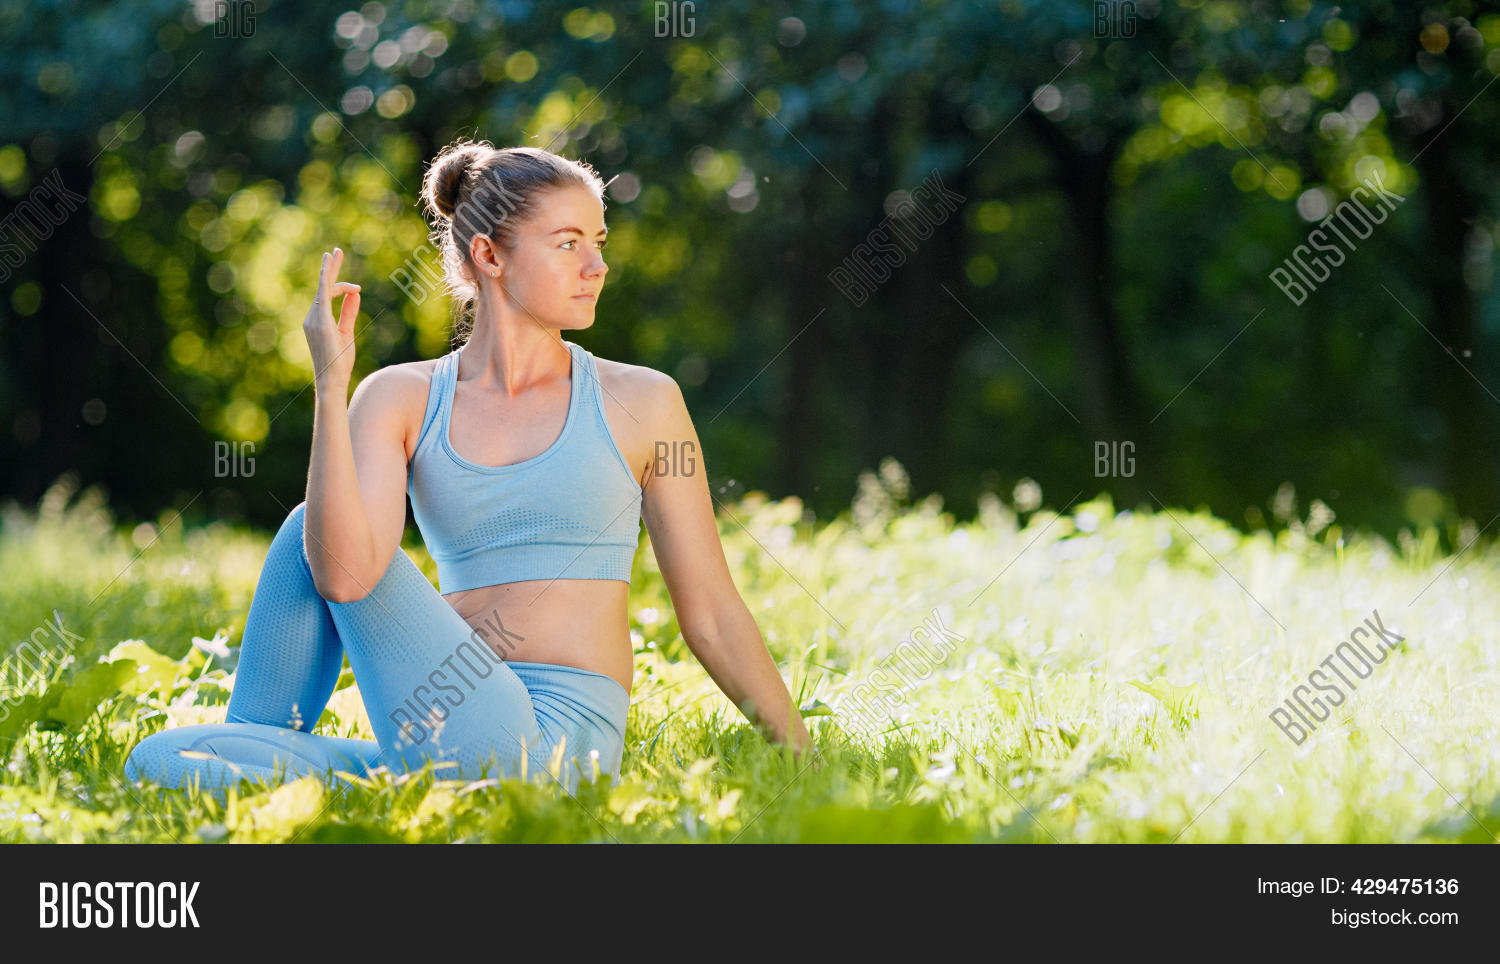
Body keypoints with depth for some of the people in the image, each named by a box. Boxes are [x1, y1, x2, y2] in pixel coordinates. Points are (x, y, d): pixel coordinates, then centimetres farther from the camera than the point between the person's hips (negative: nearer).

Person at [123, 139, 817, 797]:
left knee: (306, 536, -9)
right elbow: (344, 573, -11)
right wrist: (331, 386, -15)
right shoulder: (402, 399, 7)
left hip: (552, 749, -3)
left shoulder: (639, 403, 4)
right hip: (452, 736, 3)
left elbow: (713, 617, 9)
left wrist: (806, 764, 8)